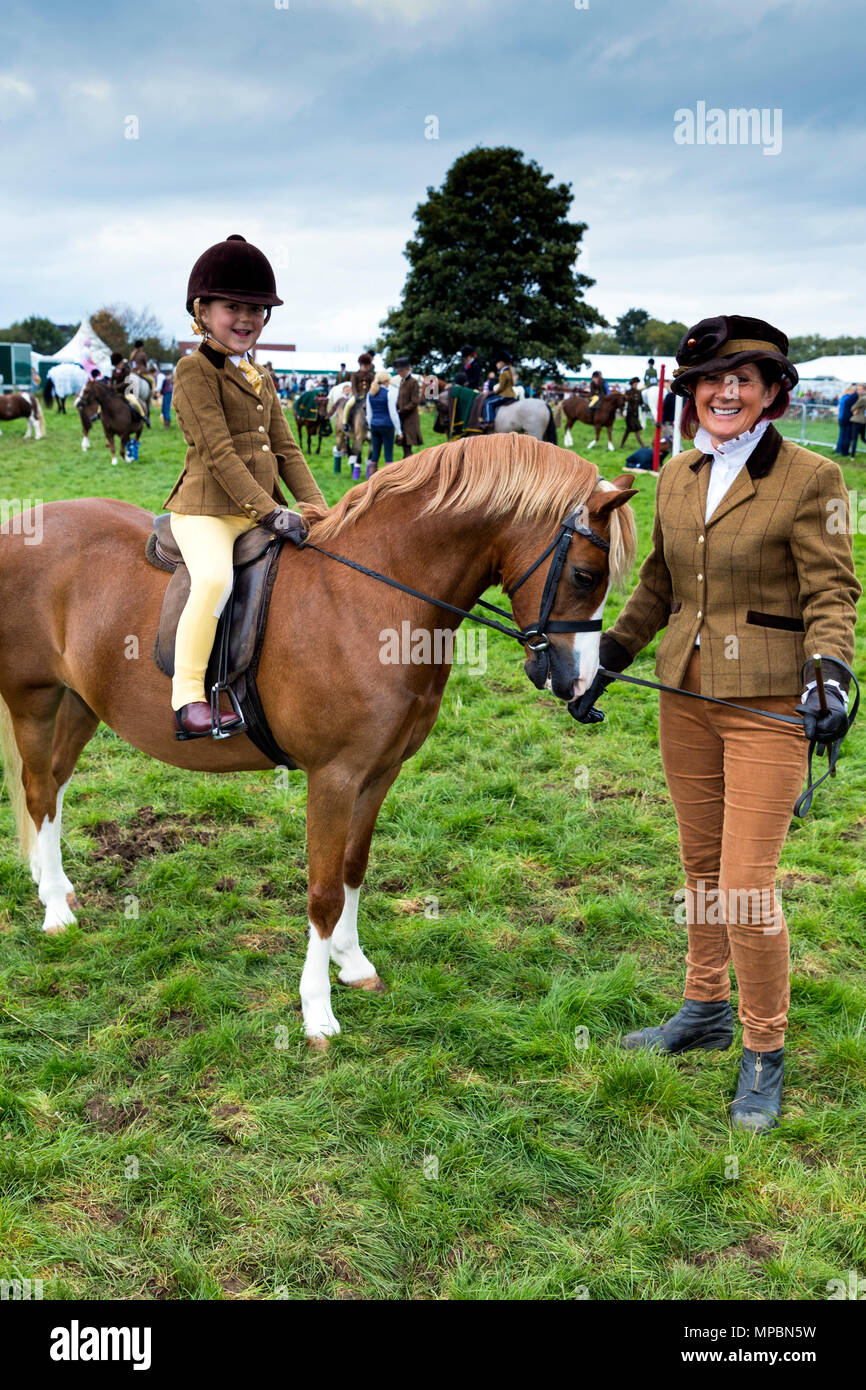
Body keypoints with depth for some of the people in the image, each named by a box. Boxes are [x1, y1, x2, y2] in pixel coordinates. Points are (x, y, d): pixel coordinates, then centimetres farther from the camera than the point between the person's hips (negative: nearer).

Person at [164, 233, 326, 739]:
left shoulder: (262, 379, 19)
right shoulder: (195, 370, -6)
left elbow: (286, 450, 15)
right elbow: (218, 453, -15)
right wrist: (269, 511, -21)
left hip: (261, 510, 8)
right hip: (207, 510, -8)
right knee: (215, 577, -34)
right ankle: (188, 697, -25)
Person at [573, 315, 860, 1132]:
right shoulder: (676, 476, 8)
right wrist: (605, 659, 16)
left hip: (767, 704, -6)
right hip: (685, 696, 6)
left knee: (746, 889, -5)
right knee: (700, 866, 18)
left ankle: (764, 1056, 16)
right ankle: (705, 1010, 38)